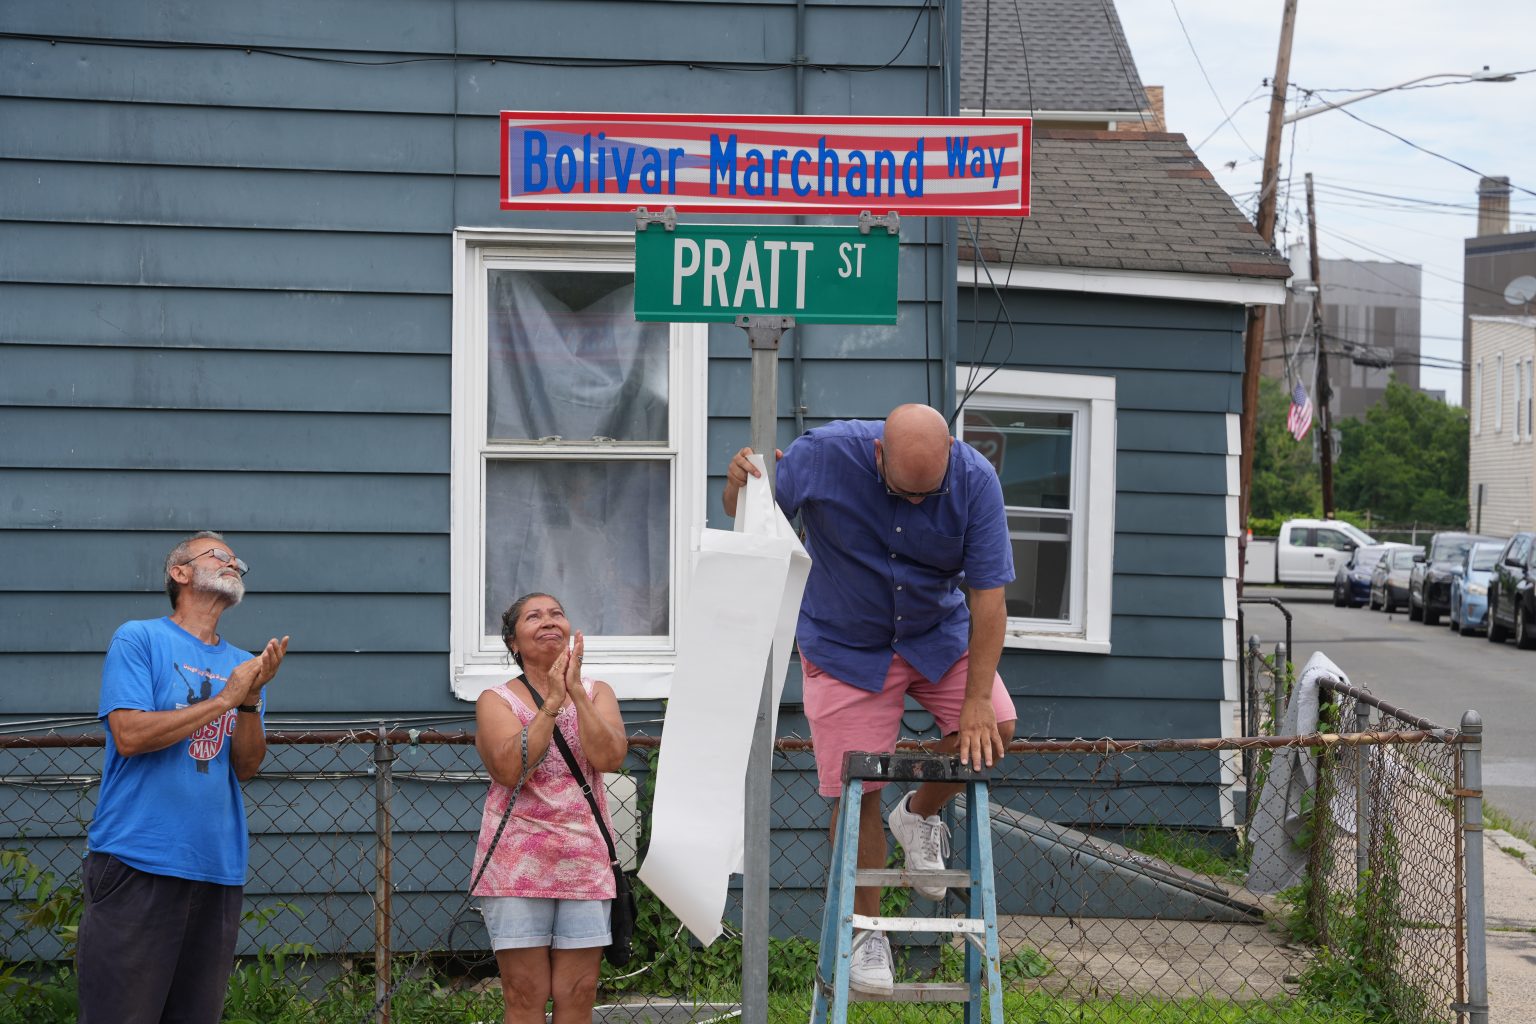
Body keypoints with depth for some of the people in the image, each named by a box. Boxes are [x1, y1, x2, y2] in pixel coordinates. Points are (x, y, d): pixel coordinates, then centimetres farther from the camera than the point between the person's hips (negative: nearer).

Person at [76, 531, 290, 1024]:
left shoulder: (241, 665, 14)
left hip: (218, 867, 5)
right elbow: (130, 735, -12)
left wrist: (252, 699, -10)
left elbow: (246, 766, 7)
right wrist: (224, 700, -9)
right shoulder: (139, 639, -1)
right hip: (139, 860, -5)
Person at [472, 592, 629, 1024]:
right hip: (518, 864, -2)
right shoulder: (496, 701, 3)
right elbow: (511, 769, -15)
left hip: (584, 864, 2)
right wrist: (552, 703, -15)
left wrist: (576, 691, -14)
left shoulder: (597, 693, 10)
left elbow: (609, 757, -8)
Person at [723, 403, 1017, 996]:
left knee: (995, 727, -19)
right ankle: (864, 933, 13)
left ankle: (921, 814, 11)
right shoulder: (823, 456, -25)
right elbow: (747, 518, -9)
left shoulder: (975, 480, -23)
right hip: (847, 645, -2)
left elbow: (989, 596, -20)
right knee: (857, 792, -4)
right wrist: (739, 483, -35)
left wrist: (977, 702, -23)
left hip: (938, 635, 2)